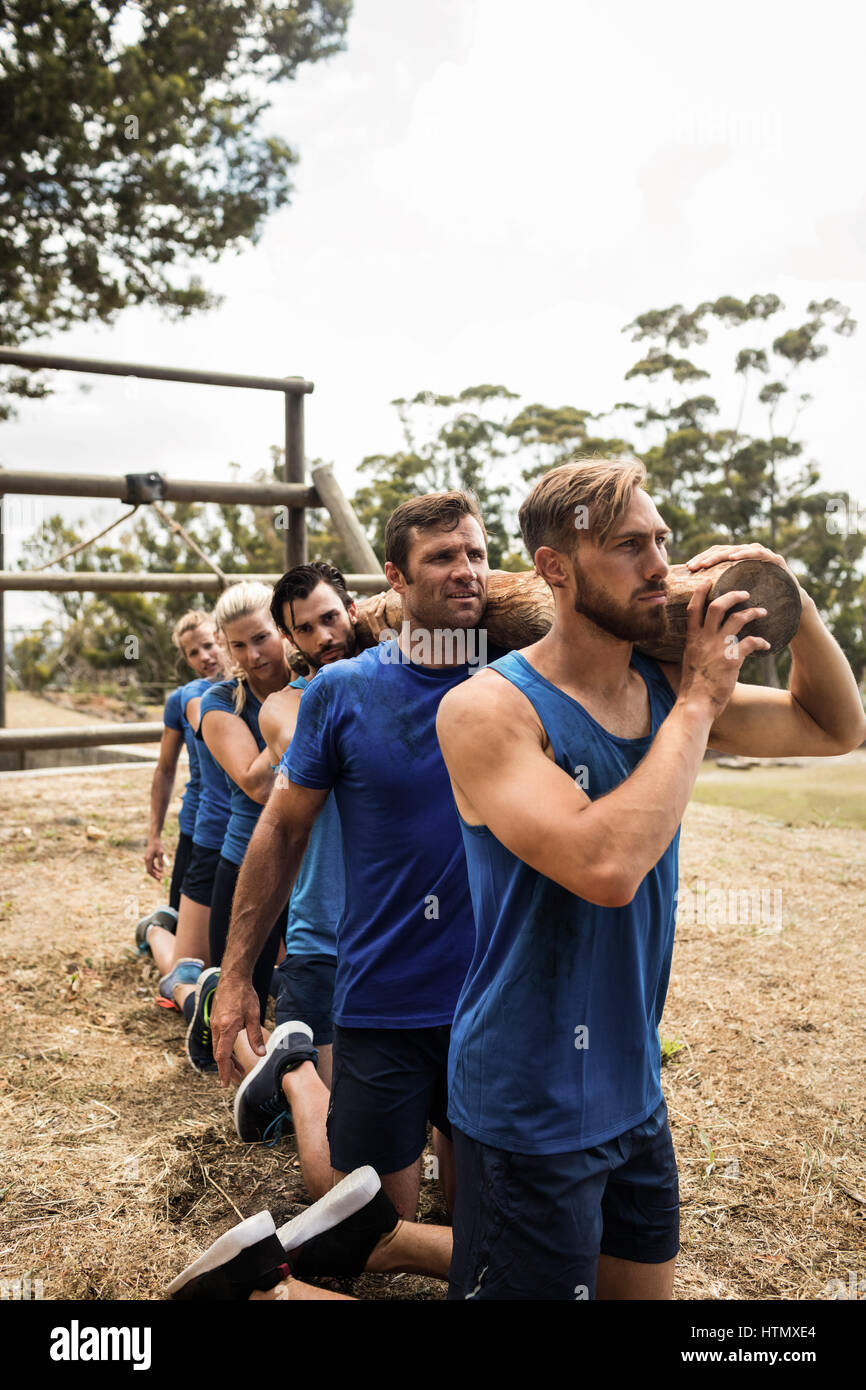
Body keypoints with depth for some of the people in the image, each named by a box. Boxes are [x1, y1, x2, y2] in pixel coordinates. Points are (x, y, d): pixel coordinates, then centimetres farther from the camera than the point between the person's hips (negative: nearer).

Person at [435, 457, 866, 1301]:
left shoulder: (663, 687, 0)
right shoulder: (490, 709, -20)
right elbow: (606, 867, -33)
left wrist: (790, 601, -6)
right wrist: (698, 702, -23)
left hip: (635, 1093, 7)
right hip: (530, 1112, -7)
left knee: (645, 1284, 23)